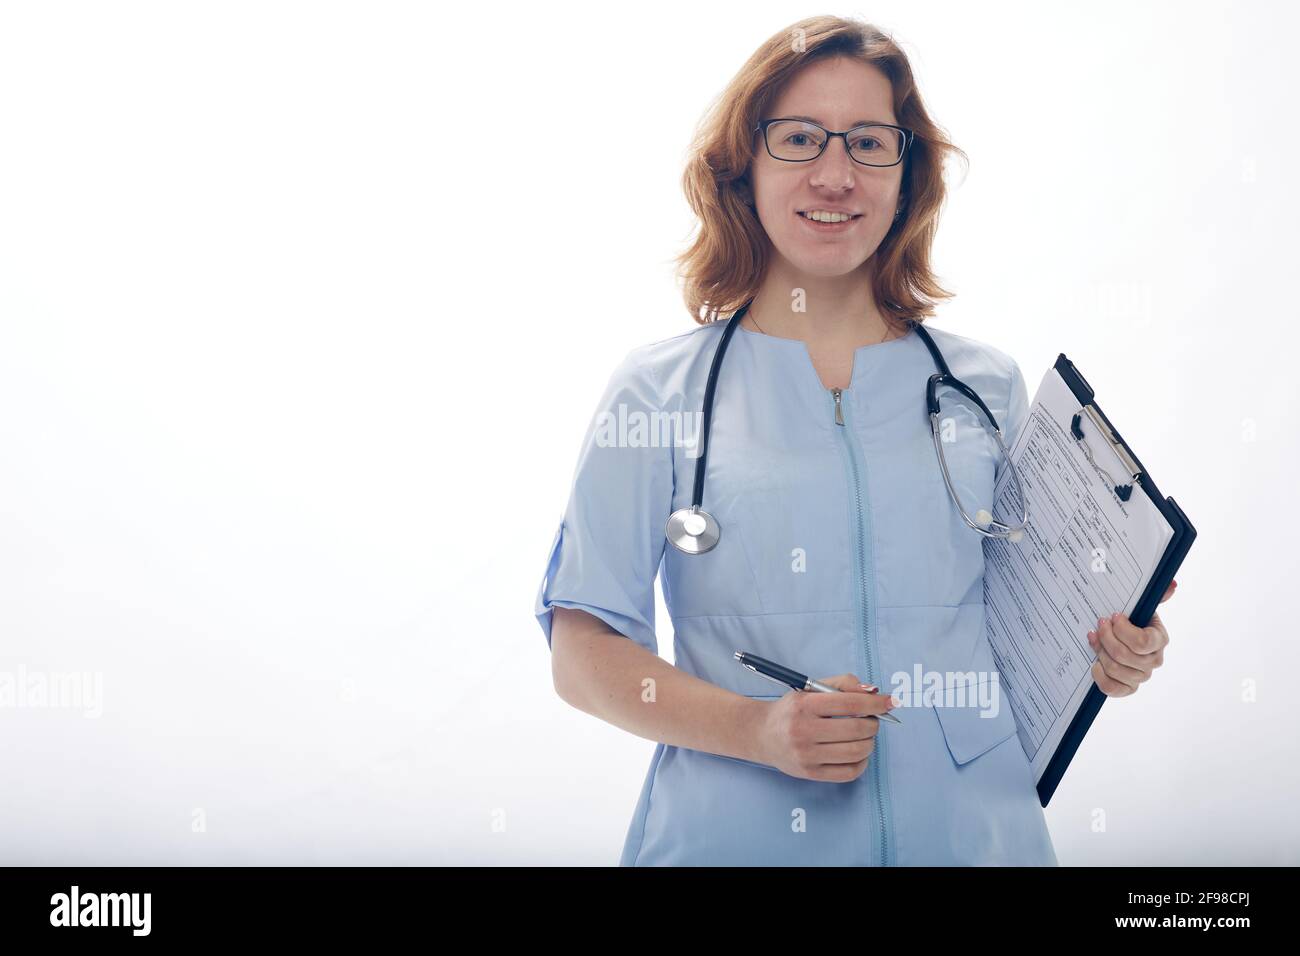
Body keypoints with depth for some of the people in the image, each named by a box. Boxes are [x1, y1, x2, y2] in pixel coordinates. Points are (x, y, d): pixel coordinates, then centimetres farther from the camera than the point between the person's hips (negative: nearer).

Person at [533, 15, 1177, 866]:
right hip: (735, 835, -2)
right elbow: (584, 654, -4)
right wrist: (754, 730, -19)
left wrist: (1109, 651, -6)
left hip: (969, 827, 3)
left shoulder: (986, 386, 7)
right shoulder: (659, 392, -1)